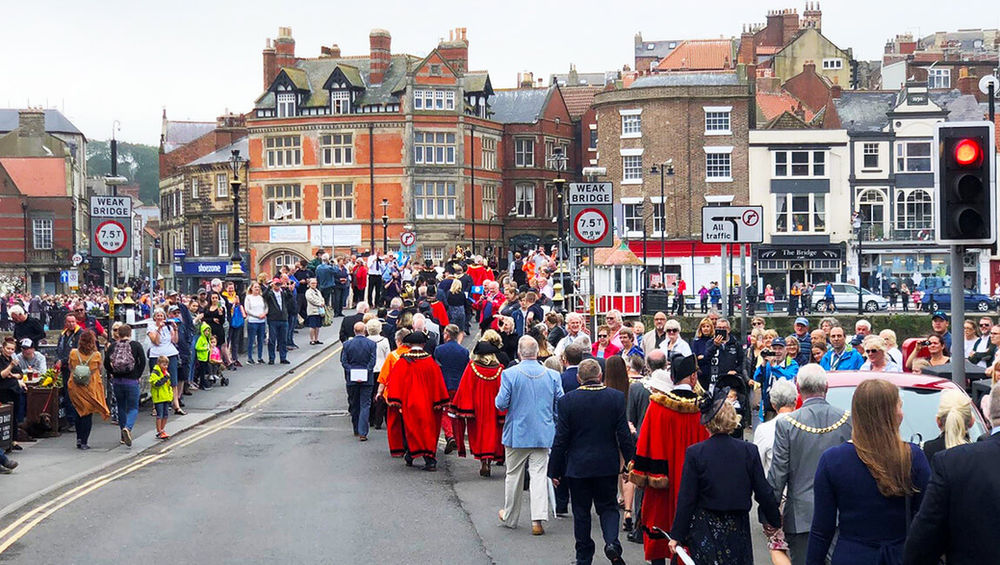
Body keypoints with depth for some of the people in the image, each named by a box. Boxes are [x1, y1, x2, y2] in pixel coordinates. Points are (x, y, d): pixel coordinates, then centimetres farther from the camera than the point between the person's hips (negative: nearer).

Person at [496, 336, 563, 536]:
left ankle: (510, 517, 26)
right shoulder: (552, 375, -3)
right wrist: (552, 423, 17)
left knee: (513, 475, 12)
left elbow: (501, 403, -11)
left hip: (517, 434, -1)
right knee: (539, 475, 2)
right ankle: (538, 519, -7)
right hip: (543, 434, 1)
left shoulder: (510, 374, -11)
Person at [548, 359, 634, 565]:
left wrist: (554, 470, 1)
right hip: (607, 465, 1)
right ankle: (612, 542, -11)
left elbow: (561, 439, -7)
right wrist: (631, 462, 6)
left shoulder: (568, 400, -9)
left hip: (577, 465, -1)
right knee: (608, 507, 14)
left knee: (581, 512, 11)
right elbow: (624, 434, -4)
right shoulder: (616, 397, -6)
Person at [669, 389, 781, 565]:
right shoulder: (749, 451, -5)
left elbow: (686, 499, -8)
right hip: (738, 529, 2)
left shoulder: (694, 453, -10)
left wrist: (677, 535, -1)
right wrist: (776, 521, 15)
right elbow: (764, 493, 1)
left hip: (705, 530, -2)